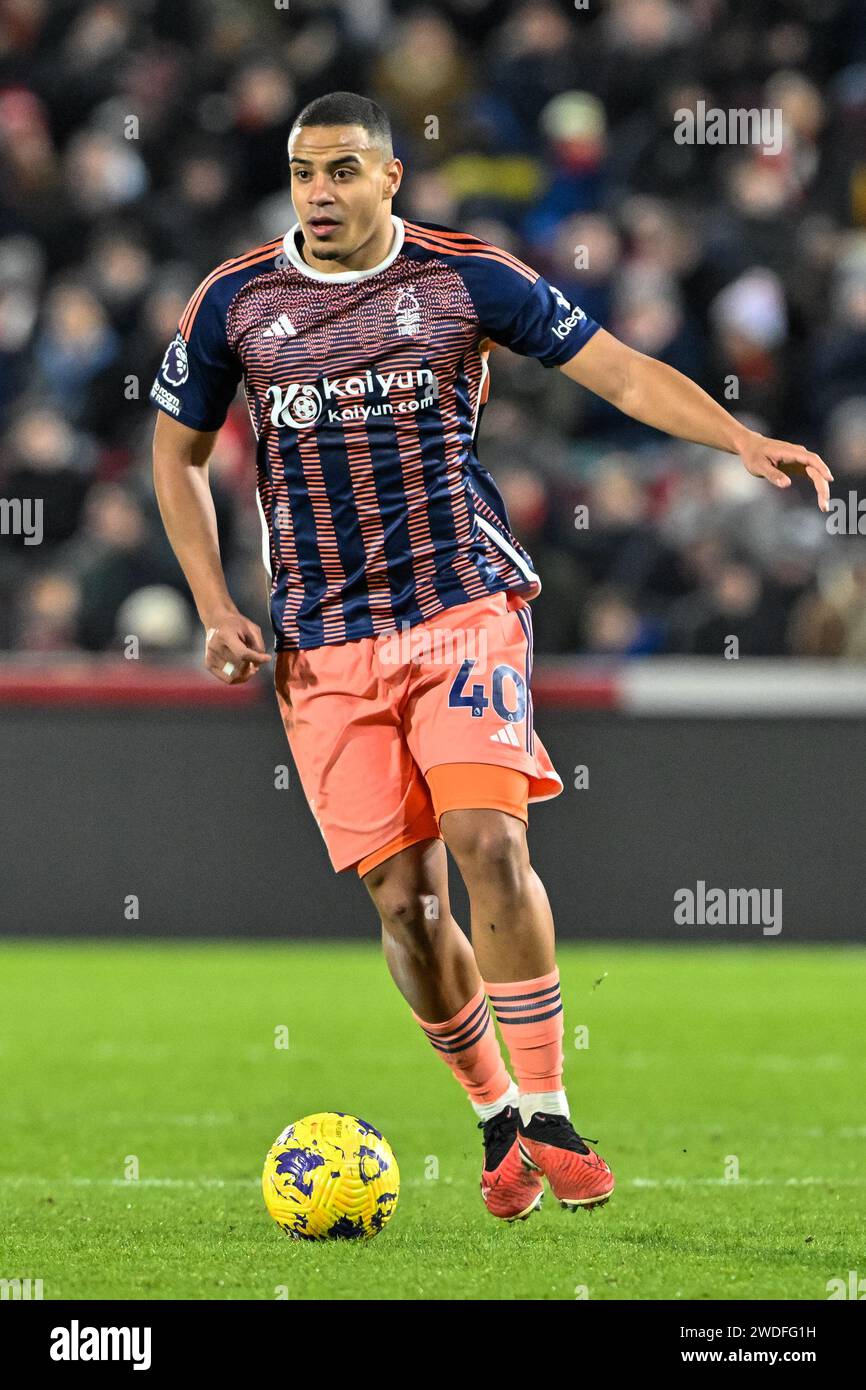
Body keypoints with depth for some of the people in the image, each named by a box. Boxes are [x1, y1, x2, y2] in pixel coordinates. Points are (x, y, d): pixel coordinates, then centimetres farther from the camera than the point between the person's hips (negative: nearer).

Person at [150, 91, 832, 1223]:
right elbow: (177, 453, 15)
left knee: (489, 841, -20)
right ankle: (496, 1117, 17)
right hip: (323, 648, 2)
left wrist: (740, 439, -15)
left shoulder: (469, 279, 0)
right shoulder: (234, 302, 4)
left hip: (463, 608, -2)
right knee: (402, 896, -2)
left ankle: (548, 1116, -12)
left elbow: (619, 371, 0)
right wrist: (216, 609, 5)